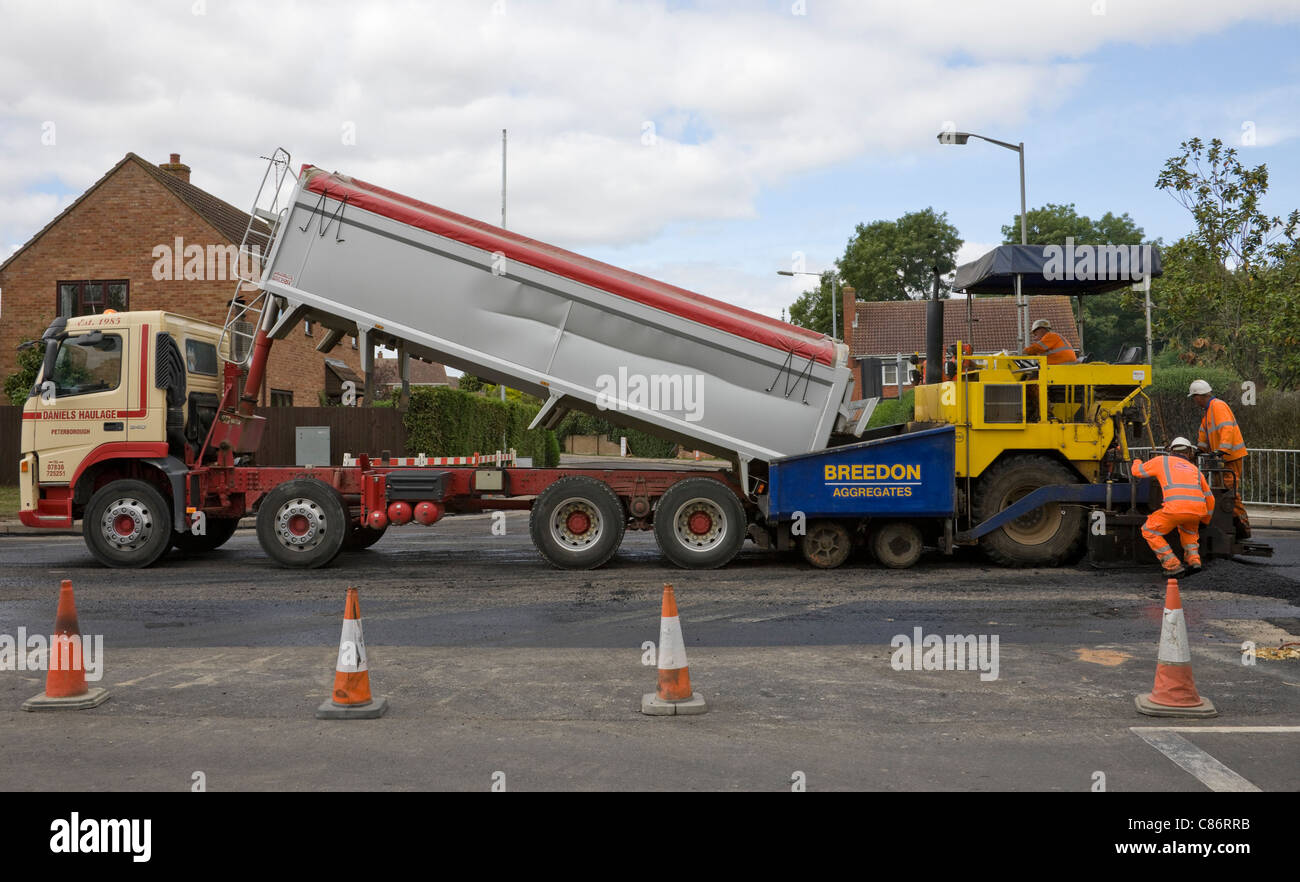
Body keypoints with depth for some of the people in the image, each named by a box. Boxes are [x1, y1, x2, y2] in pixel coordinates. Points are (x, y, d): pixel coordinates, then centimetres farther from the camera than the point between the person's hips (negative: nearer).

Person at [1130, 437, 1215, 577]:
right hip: (1198, 508, 5)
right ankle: (1194, 560, 20)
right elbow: (1209, 499, 38)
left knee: (1149, 532, 16)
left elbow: (1136, 471, 34)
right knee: (1188, 528, 39)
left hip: (1176, 507, -4)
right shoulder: (1194, 469, 32)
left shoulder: (1162, 461, 23)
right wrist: (1205, 521, 54)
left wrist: (1137, 462, 59)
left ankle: (1173, 566, 7)